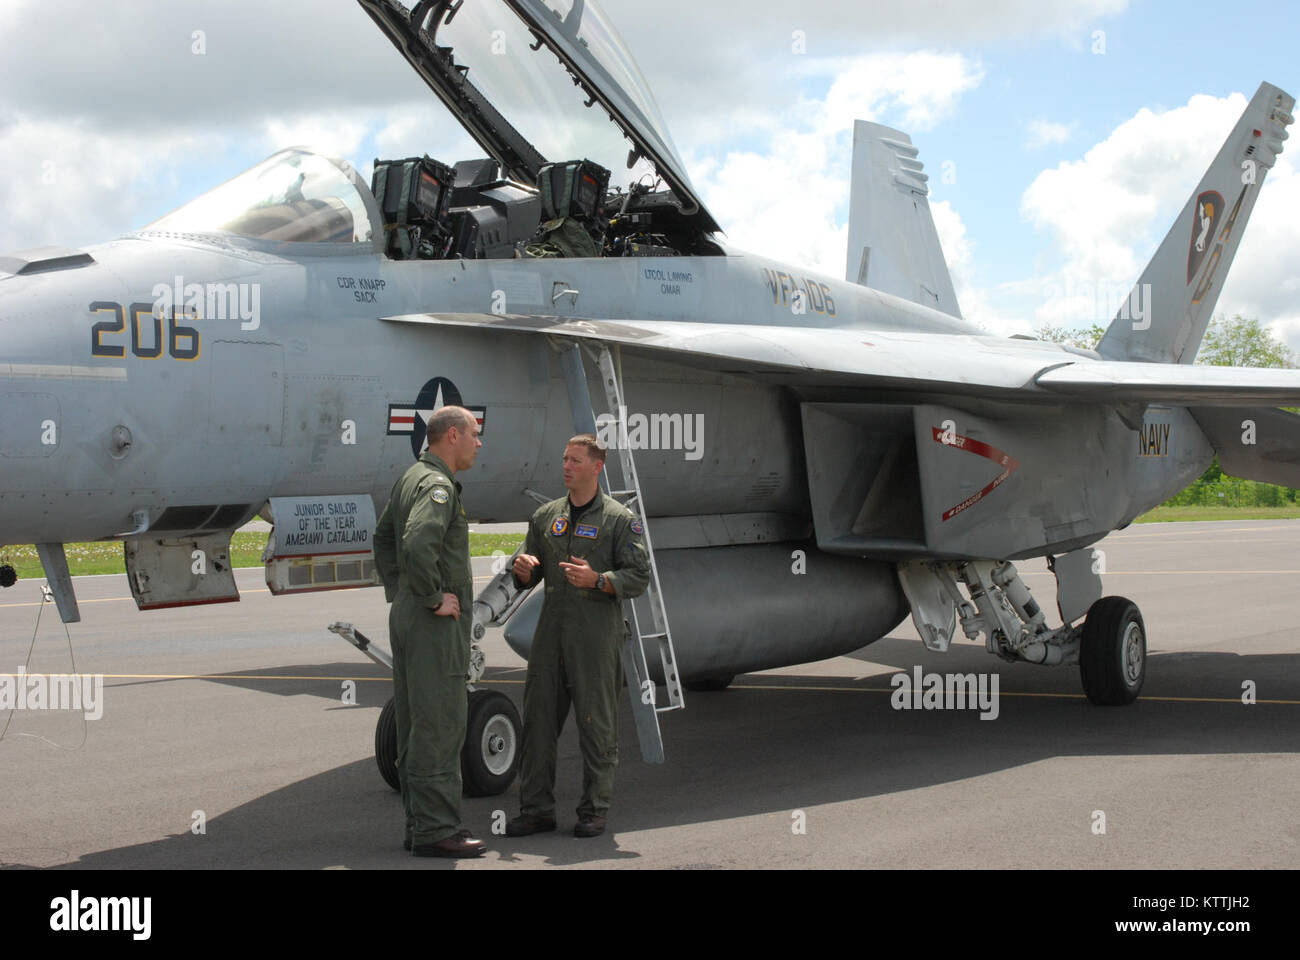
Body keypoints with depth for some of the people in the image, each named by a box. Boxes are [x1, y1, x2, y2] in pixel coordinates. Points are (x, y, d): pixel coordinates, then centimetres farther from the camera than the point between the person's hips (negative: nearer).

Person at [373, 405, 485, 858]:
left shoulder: (411, 478, 16)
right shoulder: (437, 485, -15)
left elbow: (384, 537, 27)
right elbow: (418, 544, -32)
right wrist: (434, 598, -21)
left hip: (406, 613, 10)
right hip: (435, 622, -10)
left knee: (415, 723, 13)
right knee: (439, 723, -7)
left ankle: (419, 823, 19)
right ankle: (436, 829, -5)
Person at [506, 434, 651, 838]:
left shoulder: (619, 519, 0)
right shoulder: (546, 516, 14)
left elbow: (638, 577, -6)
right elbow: (528, 577, 20)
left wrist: (597, 580, -21)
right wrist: (523, 569, -4)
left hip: (596, 632, -5)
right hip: (551, 627, 5)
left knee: (596, 721, -1)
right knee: (539, 717, 4)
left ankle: (594, 811, 9)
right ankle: (536, 809, 12)